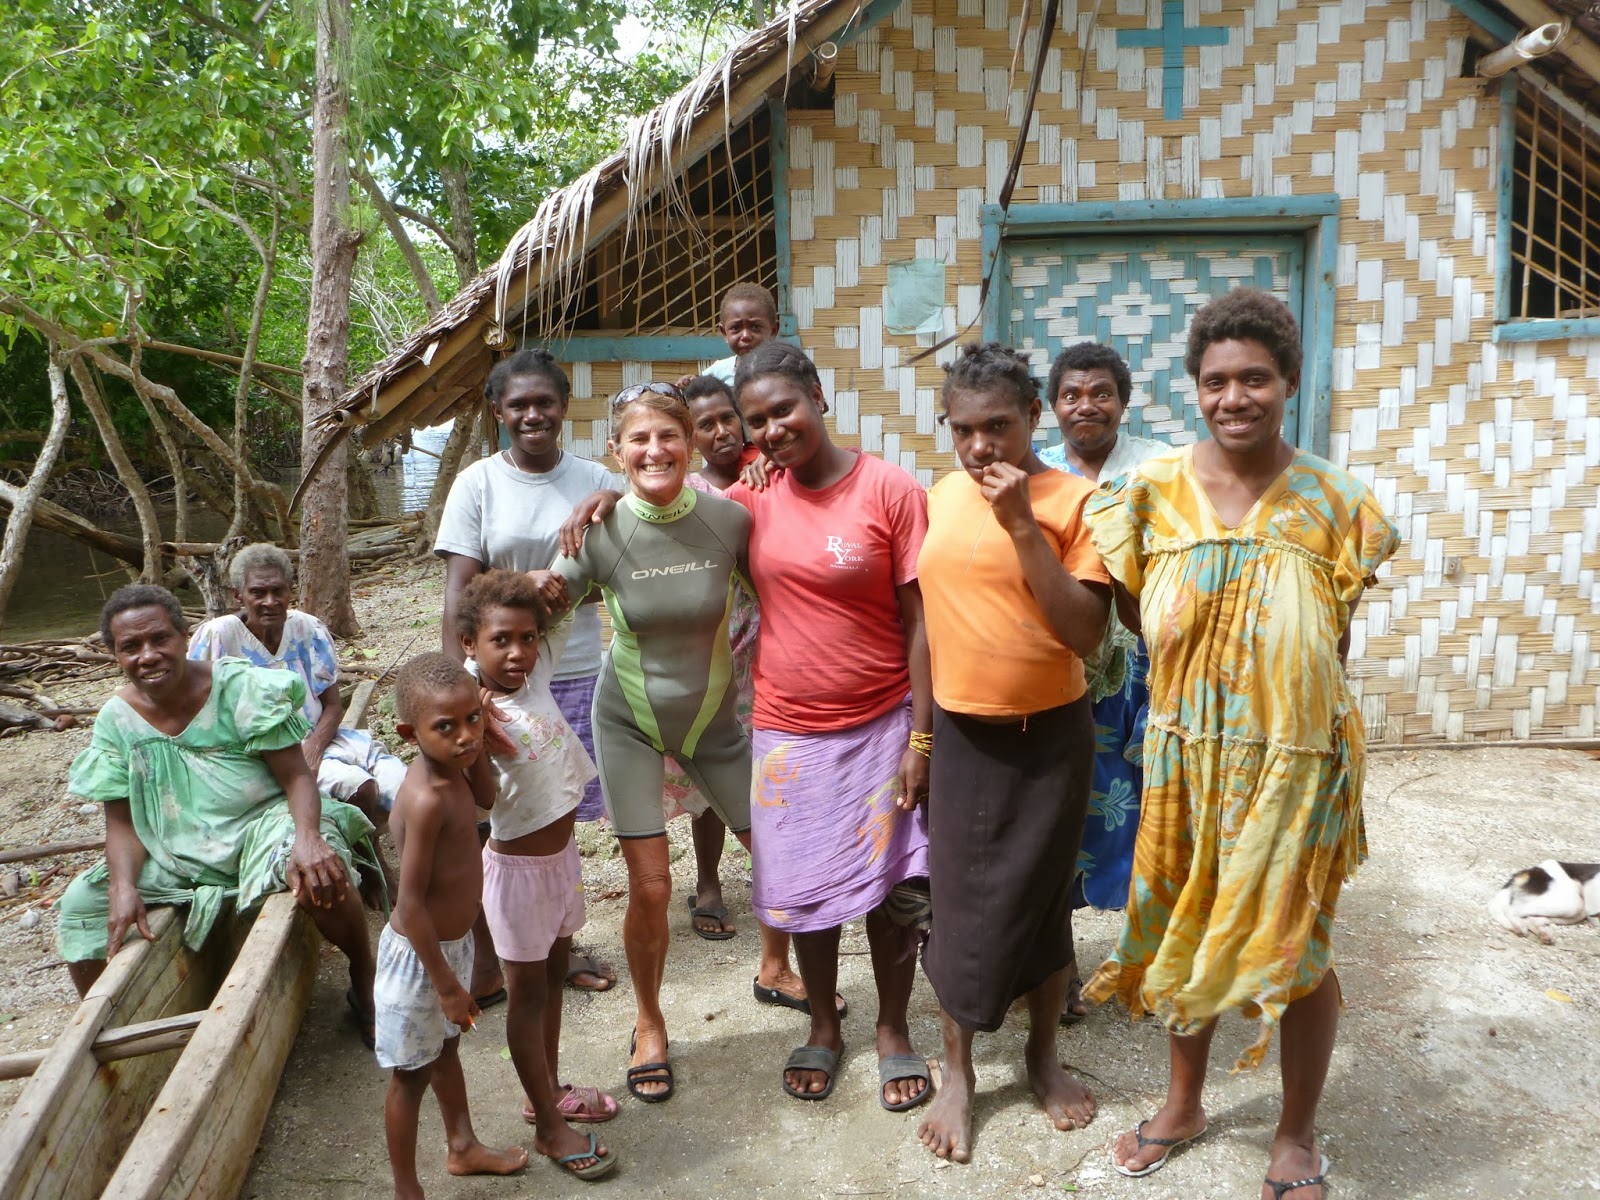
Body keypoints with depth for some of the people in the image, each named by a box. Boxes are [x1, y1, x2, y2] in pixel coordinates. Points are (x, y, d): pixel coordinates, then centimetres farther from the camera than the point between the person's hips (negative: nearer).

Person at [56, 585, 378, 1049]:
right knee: (80, 907, -8)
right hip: (175, 855, 5)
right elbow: (122, 822, 0)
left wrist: (307, 836, -37)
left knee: (318, 877, -34)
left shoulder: (240, 687, -13)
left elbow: (297, 776, -16)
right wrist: (123, 887, -21)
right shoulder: (116, 720, -2)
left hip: (261, 823, -4)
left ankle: (365, 982, -6)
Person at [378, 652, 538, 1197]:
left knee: (446, 1047, 28)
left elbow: (486, 795, 16)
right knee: (411, 1075, 11)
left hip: (451, 942, 9)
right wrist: (446, 983, -21)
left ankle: (463, 1147, 49)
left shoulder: (449, 769, -8)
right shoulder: (427, 800, -33)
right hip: (419, 955, -9)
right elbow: (410, 905, -29)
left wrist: (474, 744, -2)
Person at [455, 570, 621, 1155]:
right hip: (518, 869, -7)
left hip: (562, 857, 7)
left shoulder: (535, 673, -5)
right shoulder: (477, 710, -23)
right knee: (528, 993, 9)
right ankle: (548, 1126, 24)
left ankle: (548, 1090, 41)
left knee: (554, 975, 22)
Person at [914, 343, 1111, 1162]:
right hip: (961, 736, 3)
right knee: (959, 904, 9)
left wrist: (1021, 525, -25)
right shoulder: (939, 498, 1)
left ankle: (1044, 1054, 36)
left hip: (1050, 737, -2)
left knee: (1042, 899, 12)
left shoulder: (1072, 500, -11)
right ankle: (957, 1073, 28)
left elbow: (1086, 634, -18)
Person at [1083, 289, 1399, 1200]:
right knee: (1188, 931, 16)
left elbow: (1334, 644, 0)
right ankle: (1184, 1103, 40)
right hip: (1187, 755, 2)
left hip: (1295, 762, -2)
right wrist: (1205, 673, -1)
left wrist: (1288, 705, 1)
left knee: (1296, 944, 10)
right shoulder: (1154, 492, -5)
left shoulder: (1334, 503, -8)